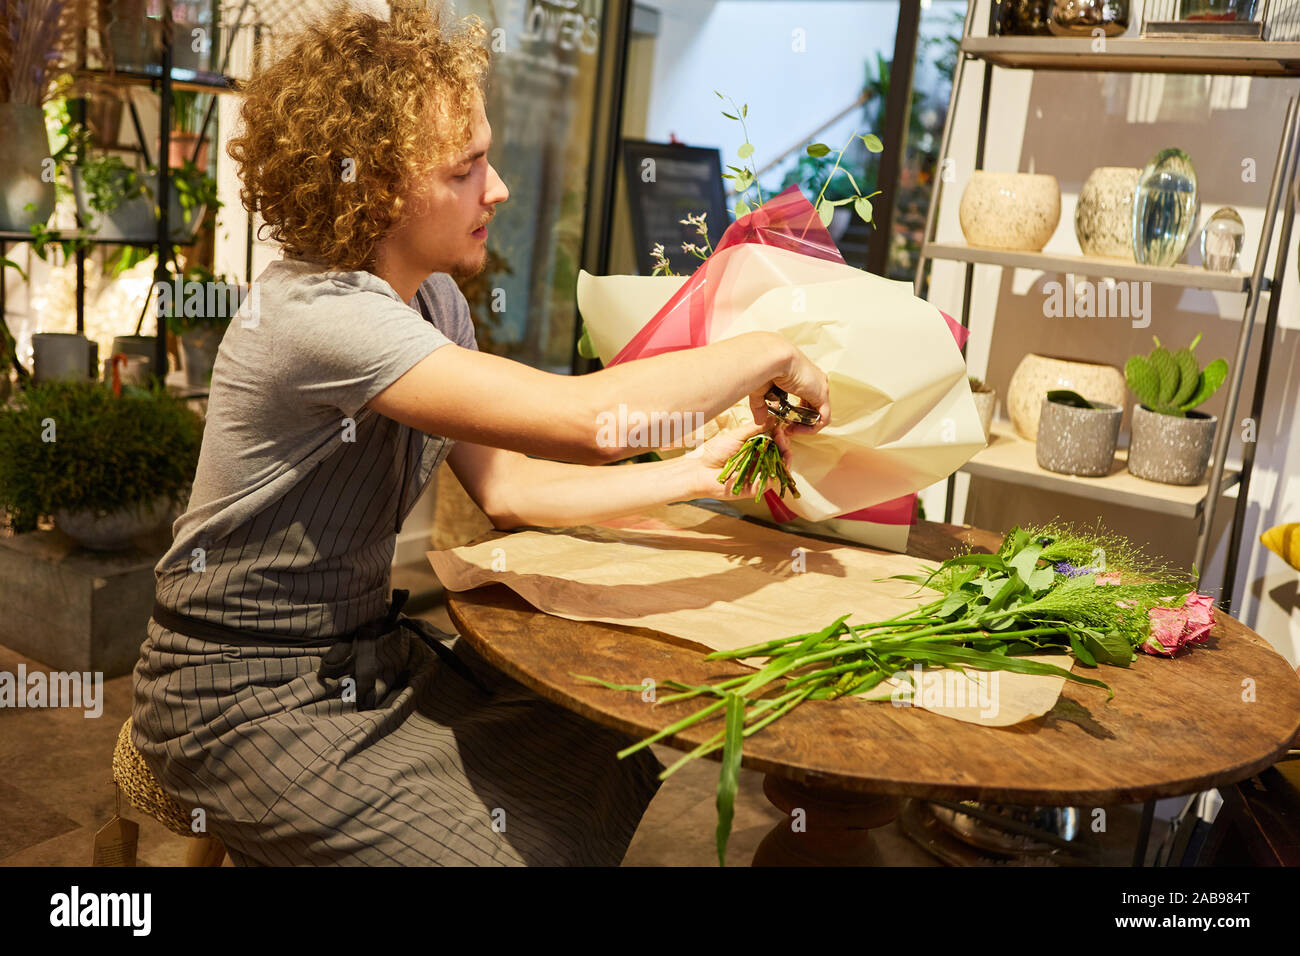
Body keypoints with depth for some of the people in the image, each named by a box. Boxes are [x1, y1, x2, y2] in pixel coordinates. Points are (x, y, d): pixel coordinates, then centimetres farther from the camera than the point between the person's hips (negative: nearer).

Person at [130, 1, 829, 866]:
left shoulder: (434, 297, 2)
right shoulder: (320, 315, -28)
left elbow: (508, 488, 2)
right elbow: (584, 418, -37)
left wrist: (698, 472, -3)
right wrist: (768, 354, -23)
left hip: (370, 655, 8)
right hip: (252, 700, -8)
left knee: (613, 769, 5)